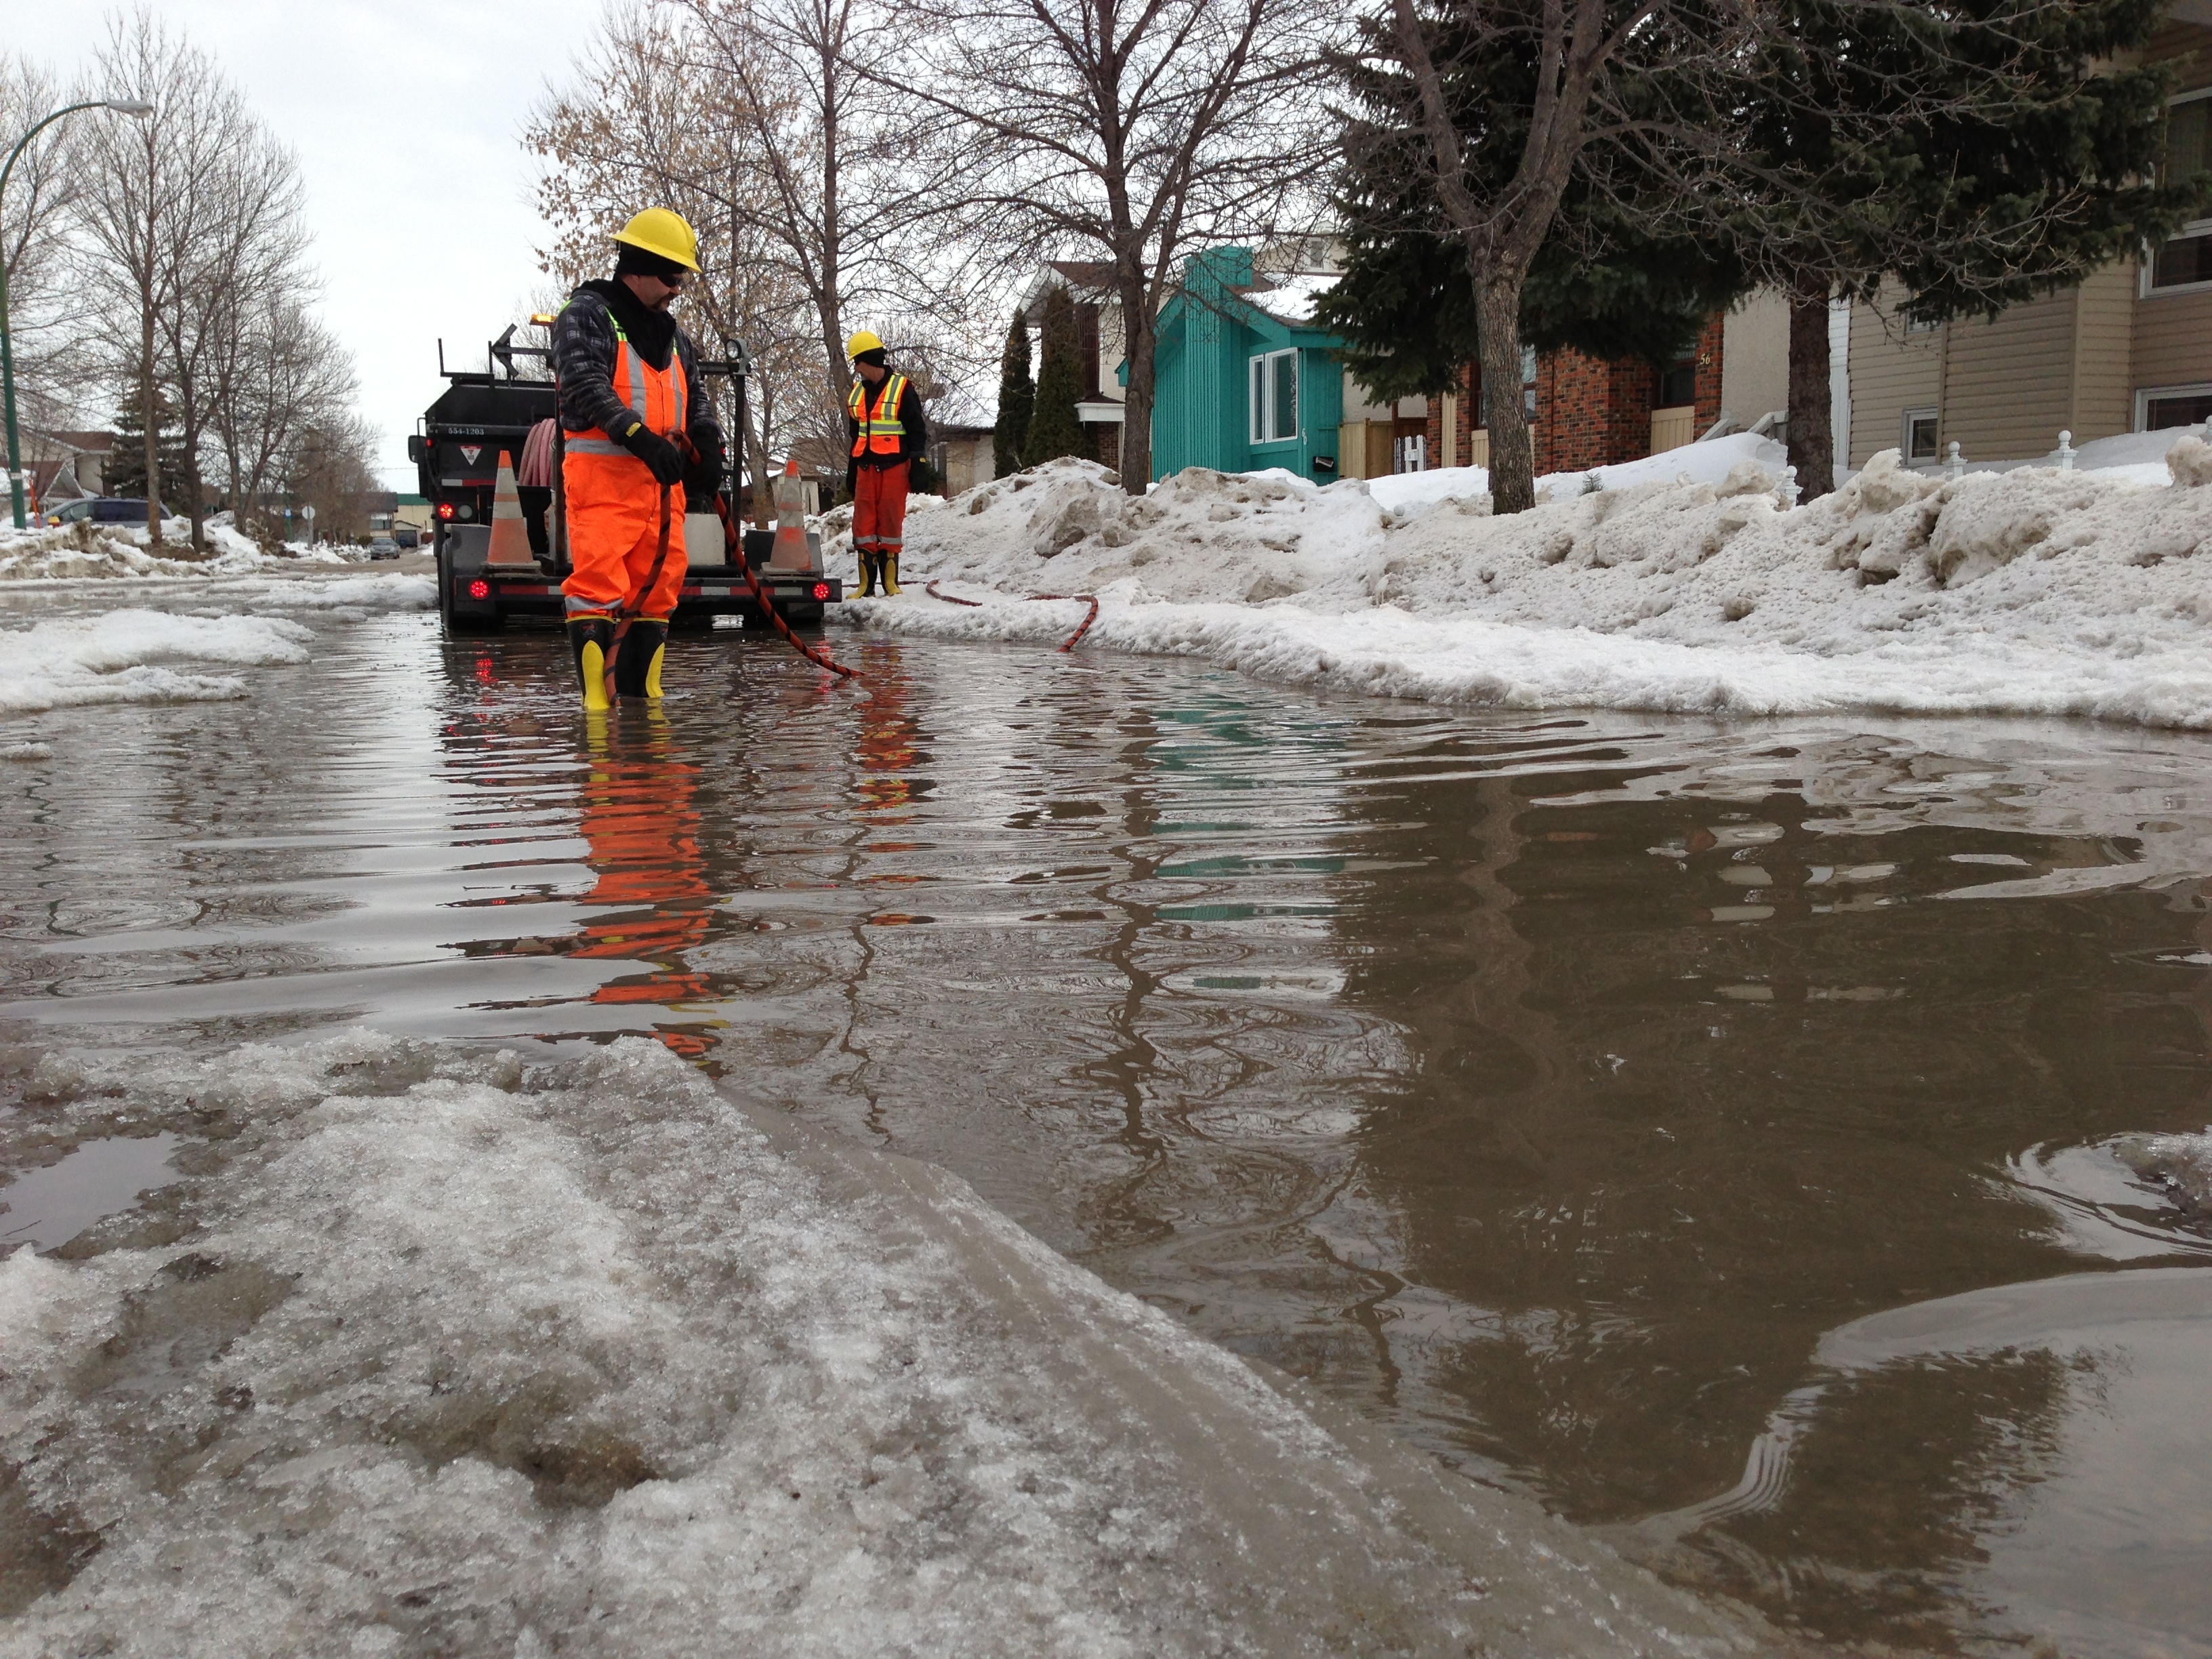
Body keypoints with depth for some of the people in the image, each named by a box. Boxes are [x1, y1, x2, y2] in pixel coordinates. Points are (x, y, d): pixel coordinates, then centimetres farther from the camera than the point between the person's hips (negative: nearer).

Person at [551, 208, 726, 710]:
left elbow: (695, 399, 23)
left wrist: (707, 451, 2)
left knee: (658, 582, 7)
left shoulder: (673, 336, 22)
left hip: (662, 477, 7)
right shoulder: (586, 314, -1)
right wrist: (641, 437, -27)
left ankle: (641, 689, 14)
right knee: (599, 579, -14)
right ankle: (598, 692, -15)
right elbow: (586, 387, -15)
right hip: (602, 471, -7)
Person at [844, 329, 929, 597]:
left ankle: (890, 581, 5)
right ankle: (866, 585, 1)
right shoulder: (857, 393, 15)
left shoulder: (902, 388, -4)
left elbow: (917, 429, -4)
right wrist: (851, 473, 21)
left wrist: (918, 464, -9)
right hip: (866, 467, 5)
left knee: (891, 523, -2)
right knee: (864, 524, -1)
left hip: (894, 467, -5)